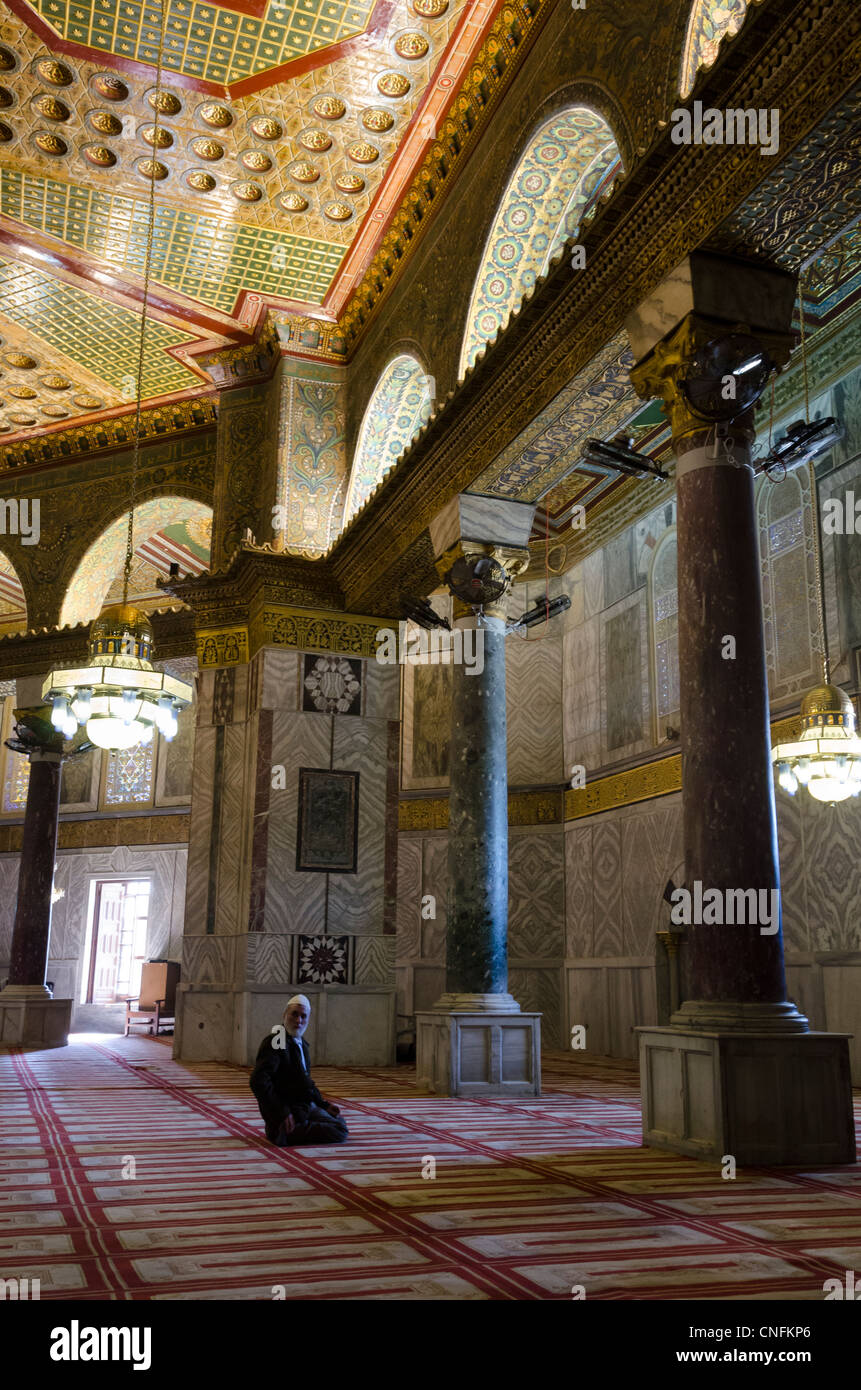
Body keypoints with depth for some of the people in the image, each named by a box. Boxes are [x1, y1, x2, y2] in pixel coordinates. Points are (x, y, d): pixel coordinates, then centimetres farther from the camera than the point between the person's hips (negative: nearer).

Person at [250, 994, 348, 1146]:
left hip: (307, 1106, 10)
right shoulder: (275, 1042, -18)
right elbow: (259, 1081, -28)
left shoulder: (301, 1044, 13)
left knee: (339, 1122, 25)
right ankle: (289, 1132, -13)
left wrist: (324, 1105, 15)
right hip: (291, 1112, -10)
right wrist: (283, 1113, -28)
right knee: (340, 1132, -12)